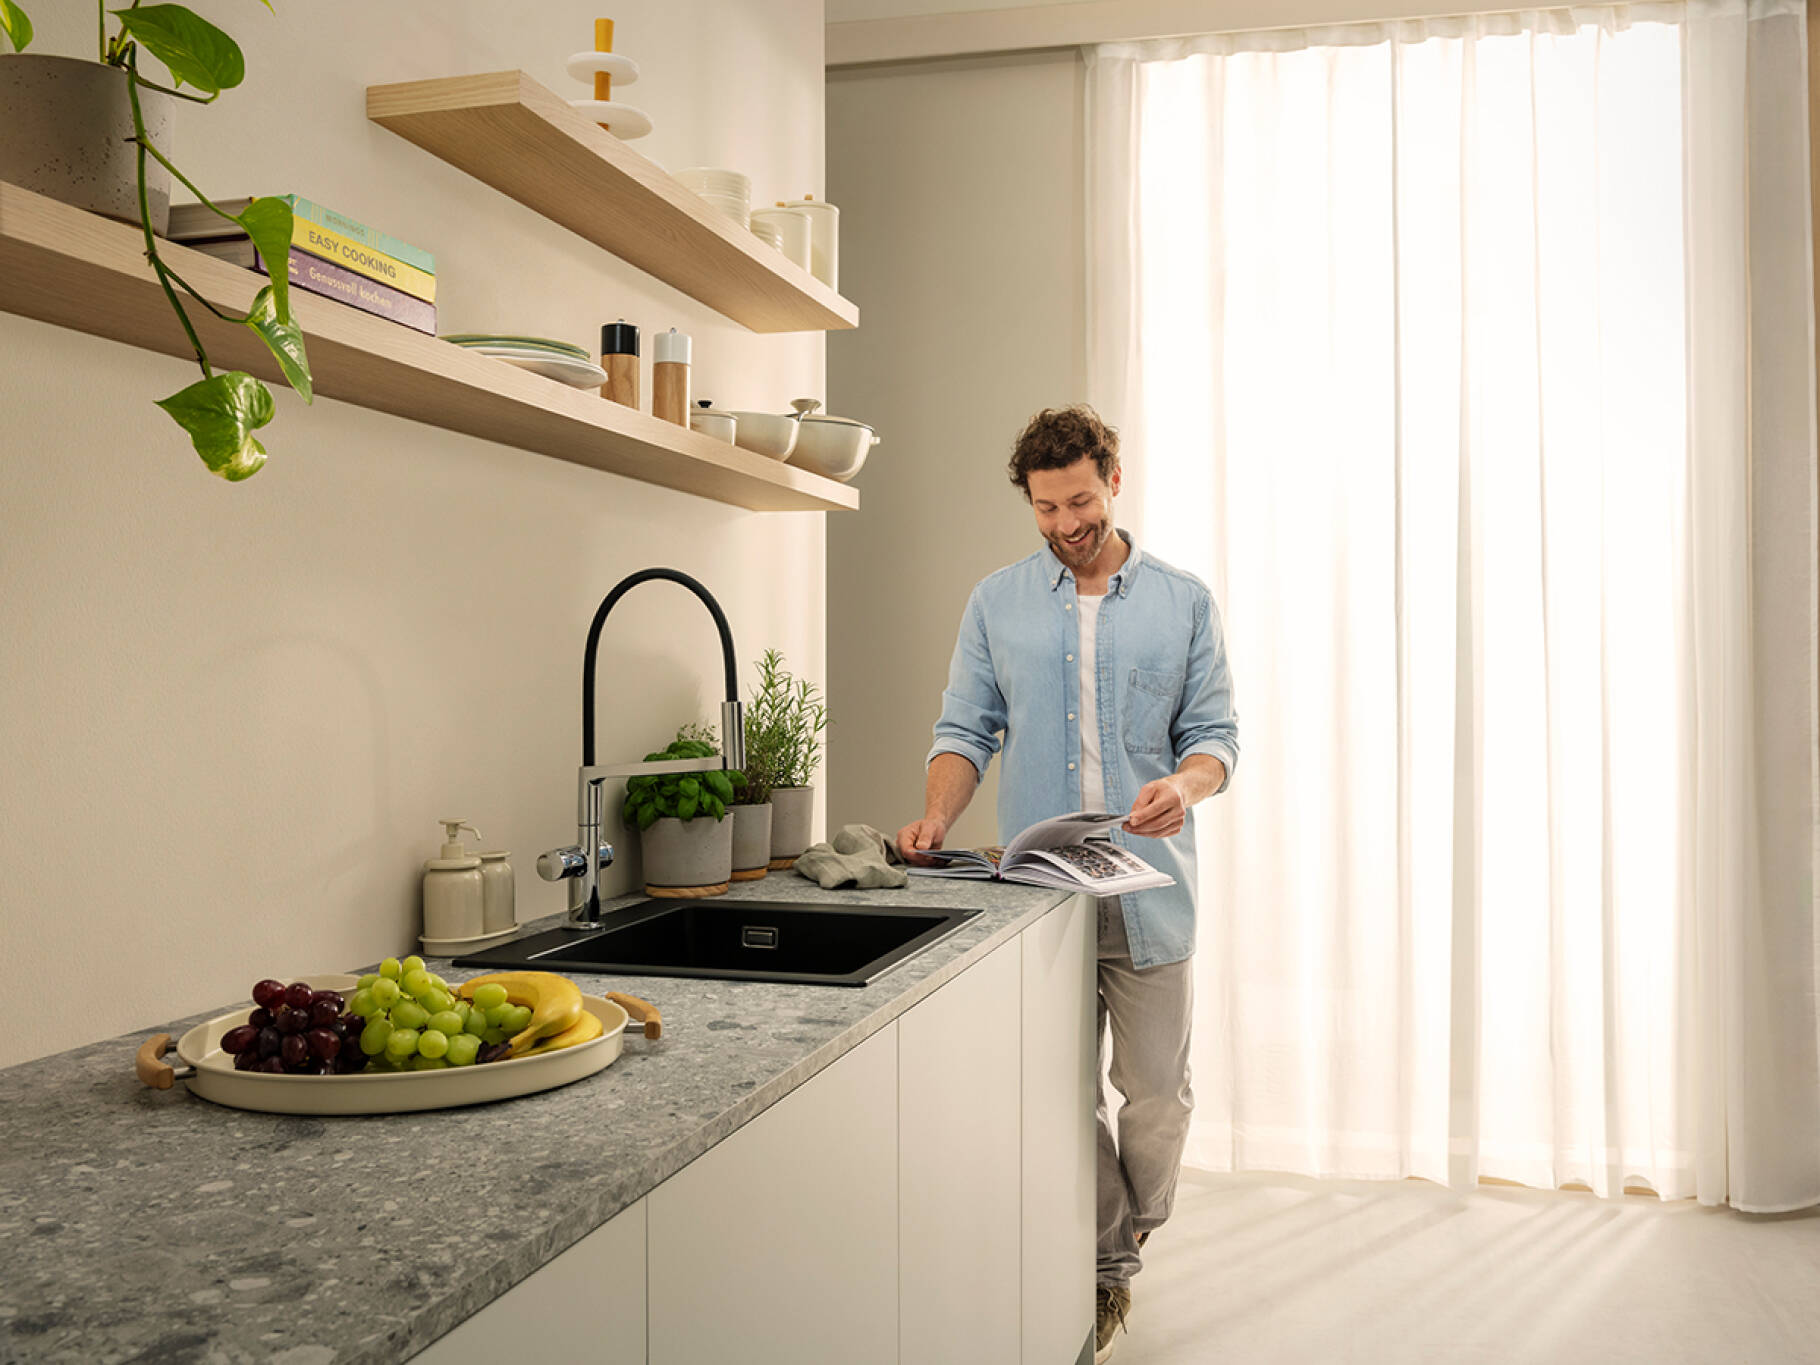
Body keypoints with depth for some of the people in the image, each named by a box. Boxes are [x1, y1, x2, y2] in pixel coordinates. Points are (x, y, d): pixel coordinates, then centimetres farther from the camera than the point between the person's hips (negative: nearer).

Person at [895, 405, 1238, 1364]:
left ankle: (1114, 1261, 30)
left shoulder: (1183, 602, 6)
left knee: (1156, 1096, 5)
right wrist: (937, 815, -11)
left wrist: (1186, 785, -17)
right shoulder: (997, 603, 8)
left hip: (1146, 890, 0)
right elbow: (966, 728, 7)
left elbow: (1214, 732, 5)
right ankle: (1107, 1275, 24)